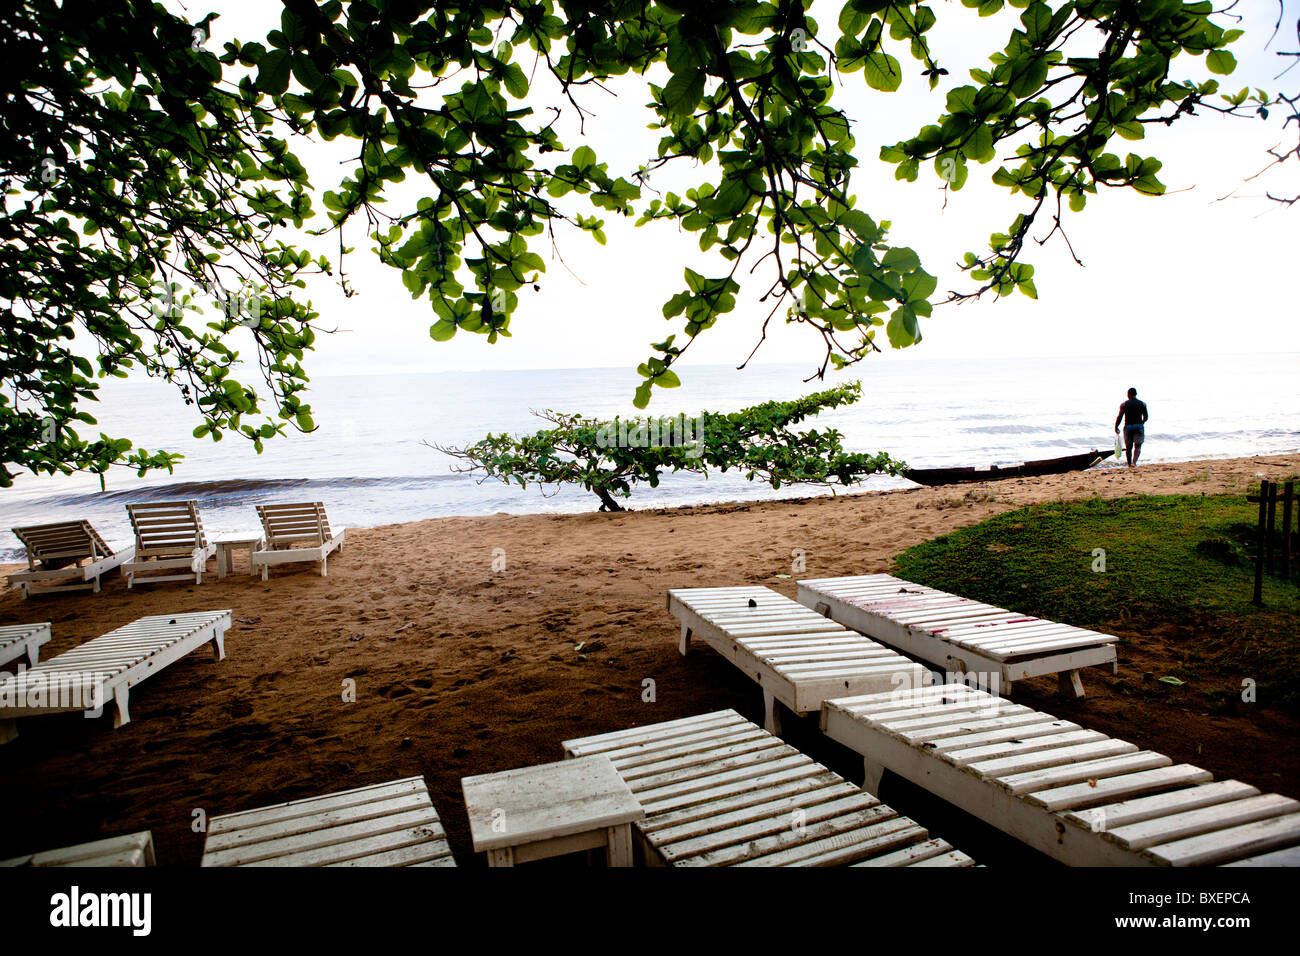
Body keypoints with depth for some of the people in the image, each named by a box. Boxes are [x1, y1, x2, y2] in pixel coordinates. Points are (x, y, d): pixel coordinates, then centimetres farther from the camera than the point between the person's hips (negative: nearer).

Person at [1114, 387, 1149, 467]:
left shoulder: (1124, 405, -1)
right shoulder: (1142, 404, 4)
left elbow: (1119, 417, -6)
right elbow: (1146, 417, 8)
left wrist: (1116, 427, 5)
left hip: (1128, 427, 0)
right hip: (1139, 426, 0)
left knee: (1128, 447, 13)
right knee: (1137, 446, 6)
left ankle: (1129, 464, 20)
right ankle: (1134, 462, -16)